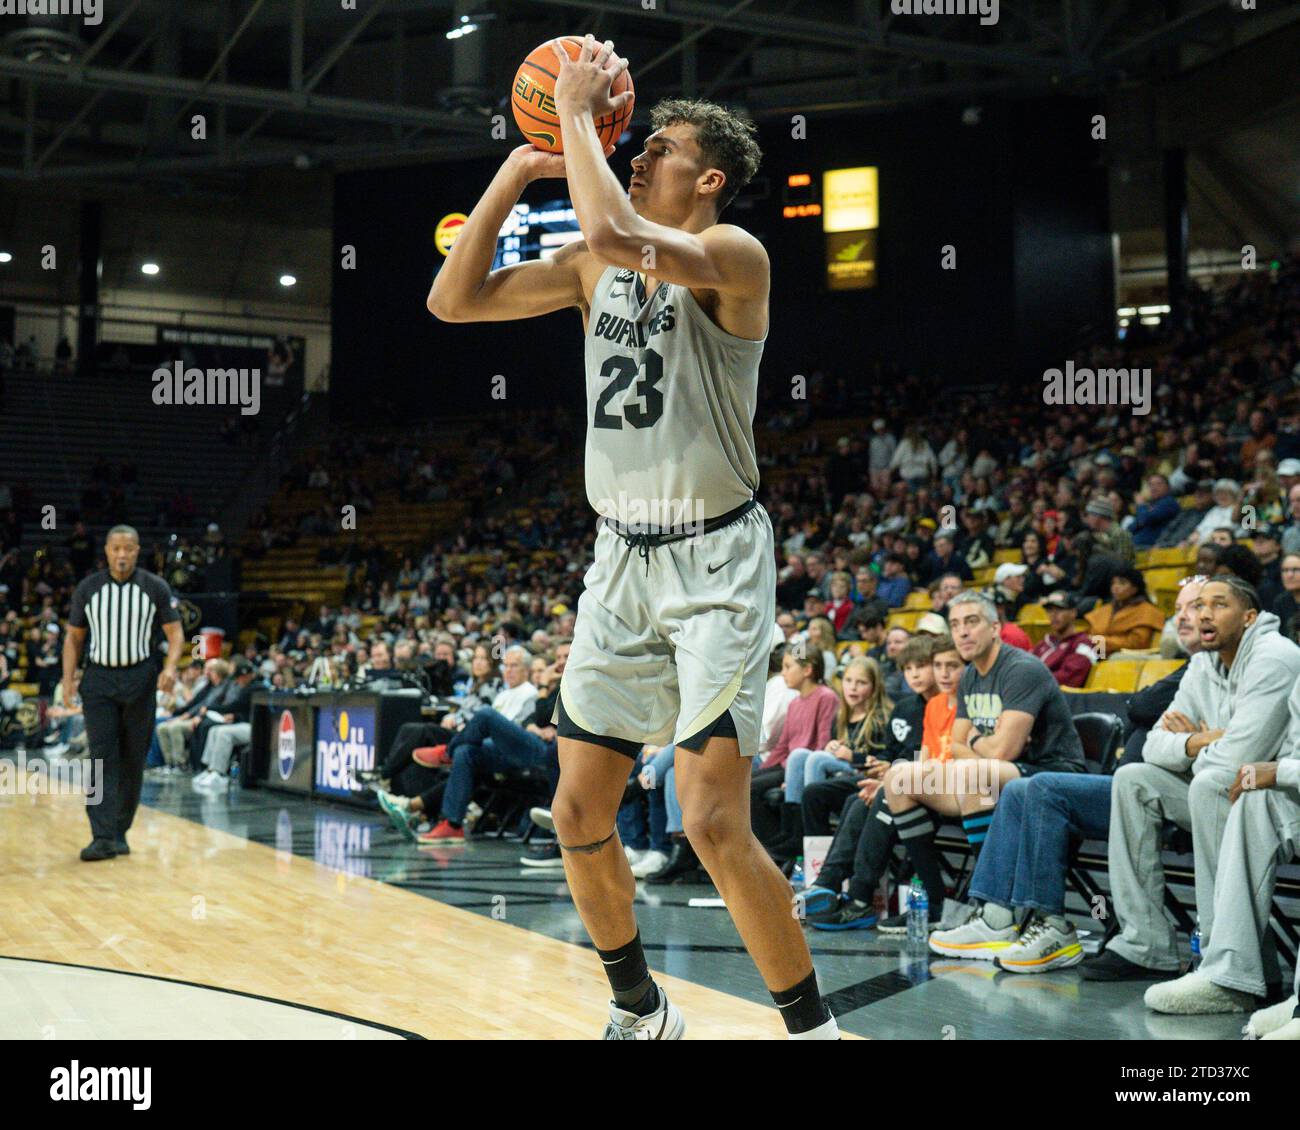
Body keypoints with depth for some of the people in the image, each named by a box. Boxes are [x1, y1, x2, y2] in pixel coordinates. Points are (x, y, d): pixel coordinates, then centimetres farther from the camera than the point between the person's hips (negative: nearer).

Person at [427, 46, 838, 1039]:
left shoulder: (733, 254, -10)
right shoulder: (595, 268, 11)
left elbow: (611, 231, -29)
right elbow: (453, 301, 9)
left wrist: (578, 111, -14)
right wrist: (514, 175, 3)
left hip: (716, 560, -7)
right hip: (622, 558, 7)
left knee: (713, 821, -14)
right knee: (580, 817, 8)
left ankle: (814, 1026, 6)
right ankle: (641, 1011, 29)